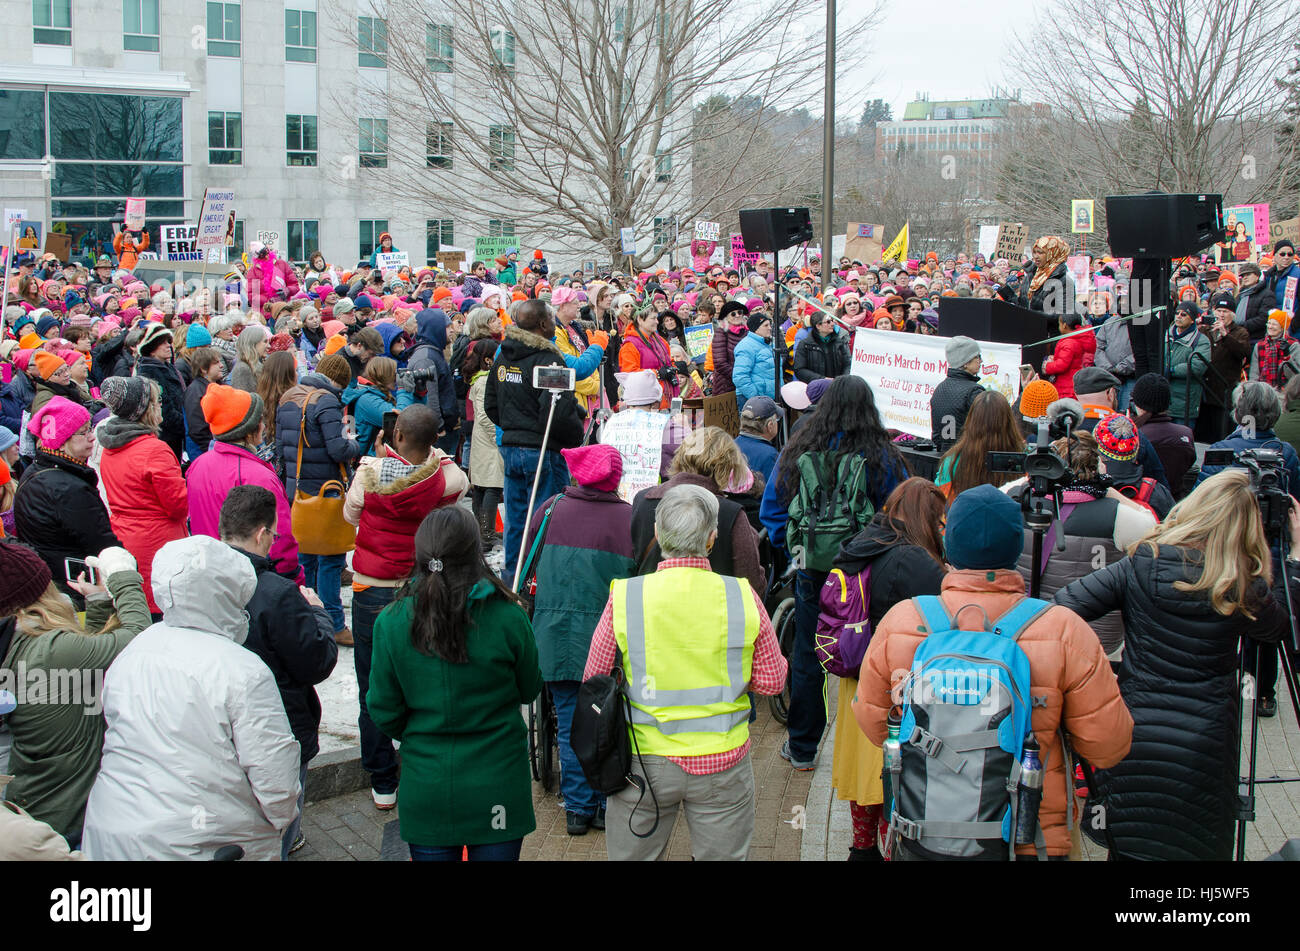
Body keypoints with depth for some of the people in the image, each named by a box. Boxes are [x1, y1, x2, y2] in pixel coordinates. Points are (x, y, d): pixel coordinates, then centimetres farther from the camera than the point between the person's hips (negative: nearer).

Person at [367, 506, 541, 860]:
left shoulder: (391, 623, -12)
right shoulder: (508, 618, -15)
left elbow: (384, 712, -4)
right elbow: (529, 691, 0)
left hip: (425, 790, 1)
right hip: (497, 787, -1)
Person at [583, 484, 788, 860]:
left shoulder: (624, 597, -11)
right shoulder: (743, 596, -10)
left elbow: (593, 682, -3)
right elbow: (772, 680, -2)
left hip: (644, 761, 0)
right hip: (723, 763, 0)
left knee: (631, 856, 17)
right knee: (723, 856, 17)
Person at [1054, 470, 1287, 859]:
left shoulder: (1140, 566, -7)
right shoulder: (1244, 589, -10)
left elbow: (1062, 610, -14)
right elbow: (1280, 630, 13)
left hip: (1133, 740, 1)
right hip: (1203, 750, -1)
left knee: (1130, 846, 16)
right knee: (1197, 847, 14)